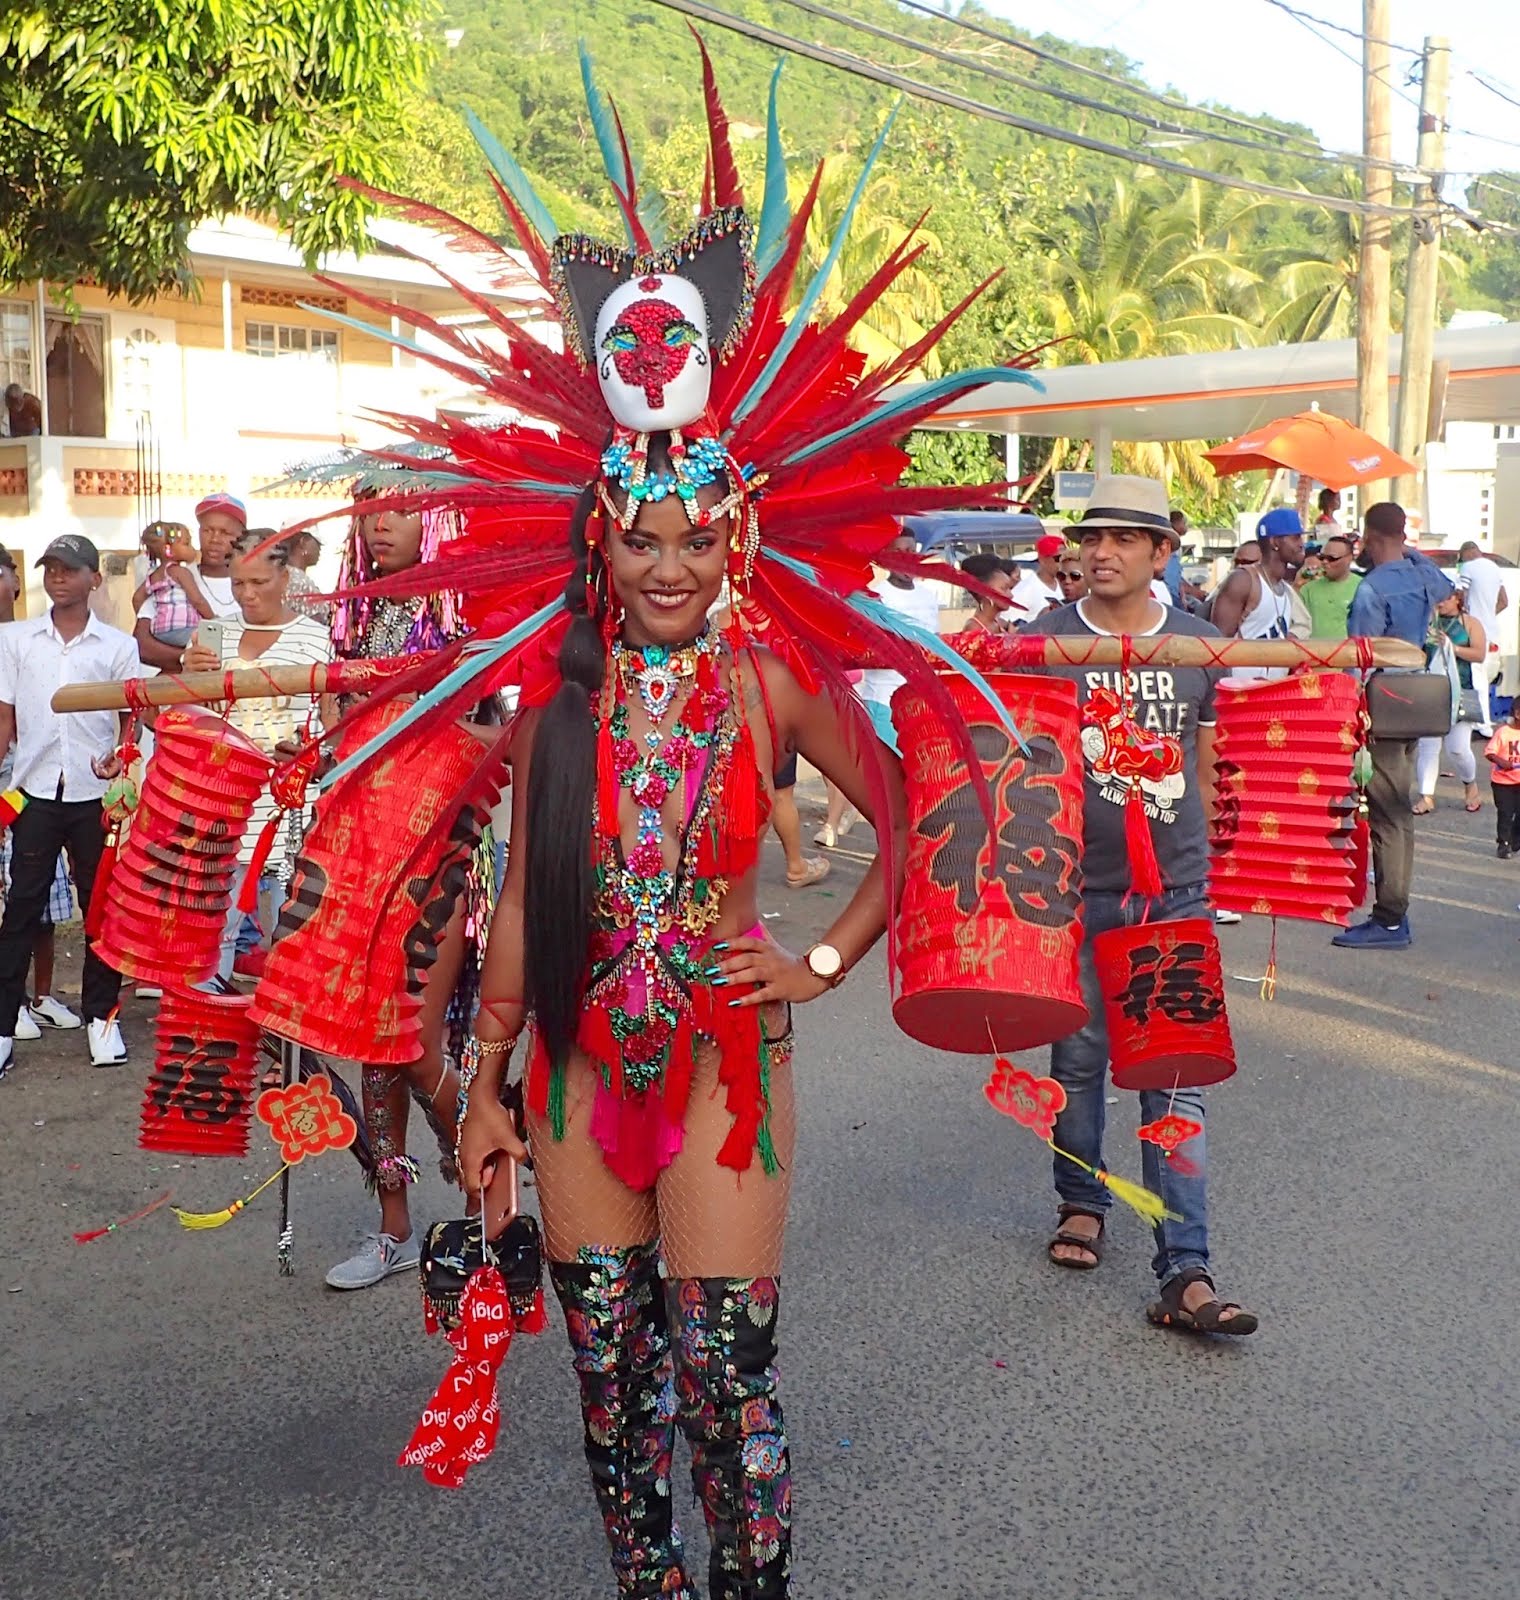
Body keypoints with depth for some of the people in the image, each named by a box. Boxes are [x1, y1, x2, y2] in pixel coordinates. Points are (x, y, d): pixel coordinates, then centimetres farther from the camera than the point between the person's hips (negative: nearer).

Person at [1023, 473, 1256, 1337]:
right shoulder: (1043, 641, -2)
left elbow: (1206, 767, 13)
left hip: (1175, 893, 1)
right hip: (1076, 892, -1)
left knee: (1176, 1078, -2)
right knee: (1079, 1057, 12)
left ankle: (1186, 1273, -2)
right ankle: (1082, 1203, 36)